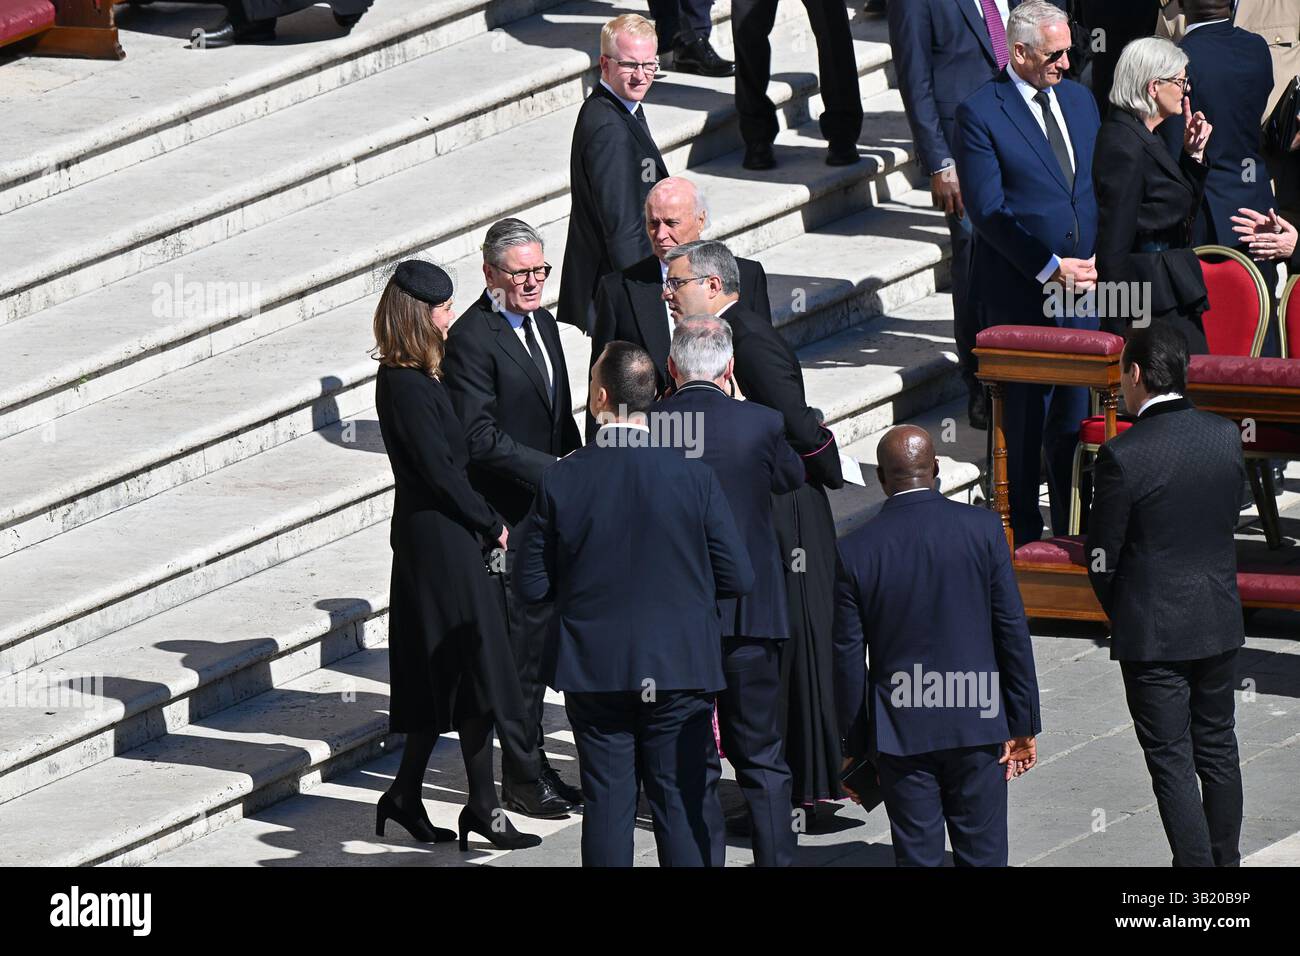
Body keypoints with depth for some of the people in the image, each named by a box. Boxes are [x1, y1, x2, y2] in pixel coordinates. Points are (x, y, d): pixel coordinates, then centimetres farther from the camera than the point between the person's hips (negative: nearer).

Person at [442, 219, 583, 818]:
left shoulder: (542, 323, 13)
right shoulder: (471, 339, -15)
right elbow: (480, 439, -20)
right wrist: (554, 471, -21)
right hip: (508, 516, -8)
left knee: (538, 637, 13)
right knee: (525, 639, -4)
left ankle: (531, 766, 21)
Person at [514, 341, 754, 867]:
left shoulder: (560, 480, -9)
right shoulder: (693, 475, -10)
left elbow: (531, 585, -3)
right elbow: (737, 579, -7)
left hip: (594, 667, 1)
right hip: (679, 666, -1)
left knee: (606, 803, 8)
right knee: (684, 803, 5)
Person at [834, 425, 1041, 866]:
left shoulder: (854, 551, -6)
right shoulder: (983, 528, -6)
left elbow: (848, 659, -2)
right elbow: (1013, 631, -4)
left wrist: (853, 743, 8)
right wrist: (1023, 725, 3)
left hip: (899, 731, 0)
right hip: (977, 724, 0)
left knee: (916, 857, 6)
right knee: (982, 853, 7)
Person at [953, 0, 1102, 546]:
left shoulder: (1079, 100, 11)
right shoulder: (980, 113, -9)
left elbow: (1098, 187, 17)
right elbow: (987, 211, -14)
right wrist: (1049, 269, -16)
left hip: (1081, 286, 6)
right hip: (1018, 296, -6)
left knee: (1074, 419, 11)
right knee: (1023, 423, 1)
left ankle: (1073, 534, 19)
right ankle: (1023, 537, 9)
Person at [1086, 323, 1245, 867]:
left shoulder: (1123, 456, -20)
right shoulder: (1225, 437, -4)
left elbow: (1101, 558, -12)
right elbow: (1229, 521, 7)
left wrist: (1120, 616, 7)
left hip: (1153, 633, -5)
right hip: (1219, 620, 5)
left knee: (1171, 761, 2)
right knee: (1218, 750, 18)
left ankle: (1196, 867, 2)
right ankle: (1226, 862, 29)